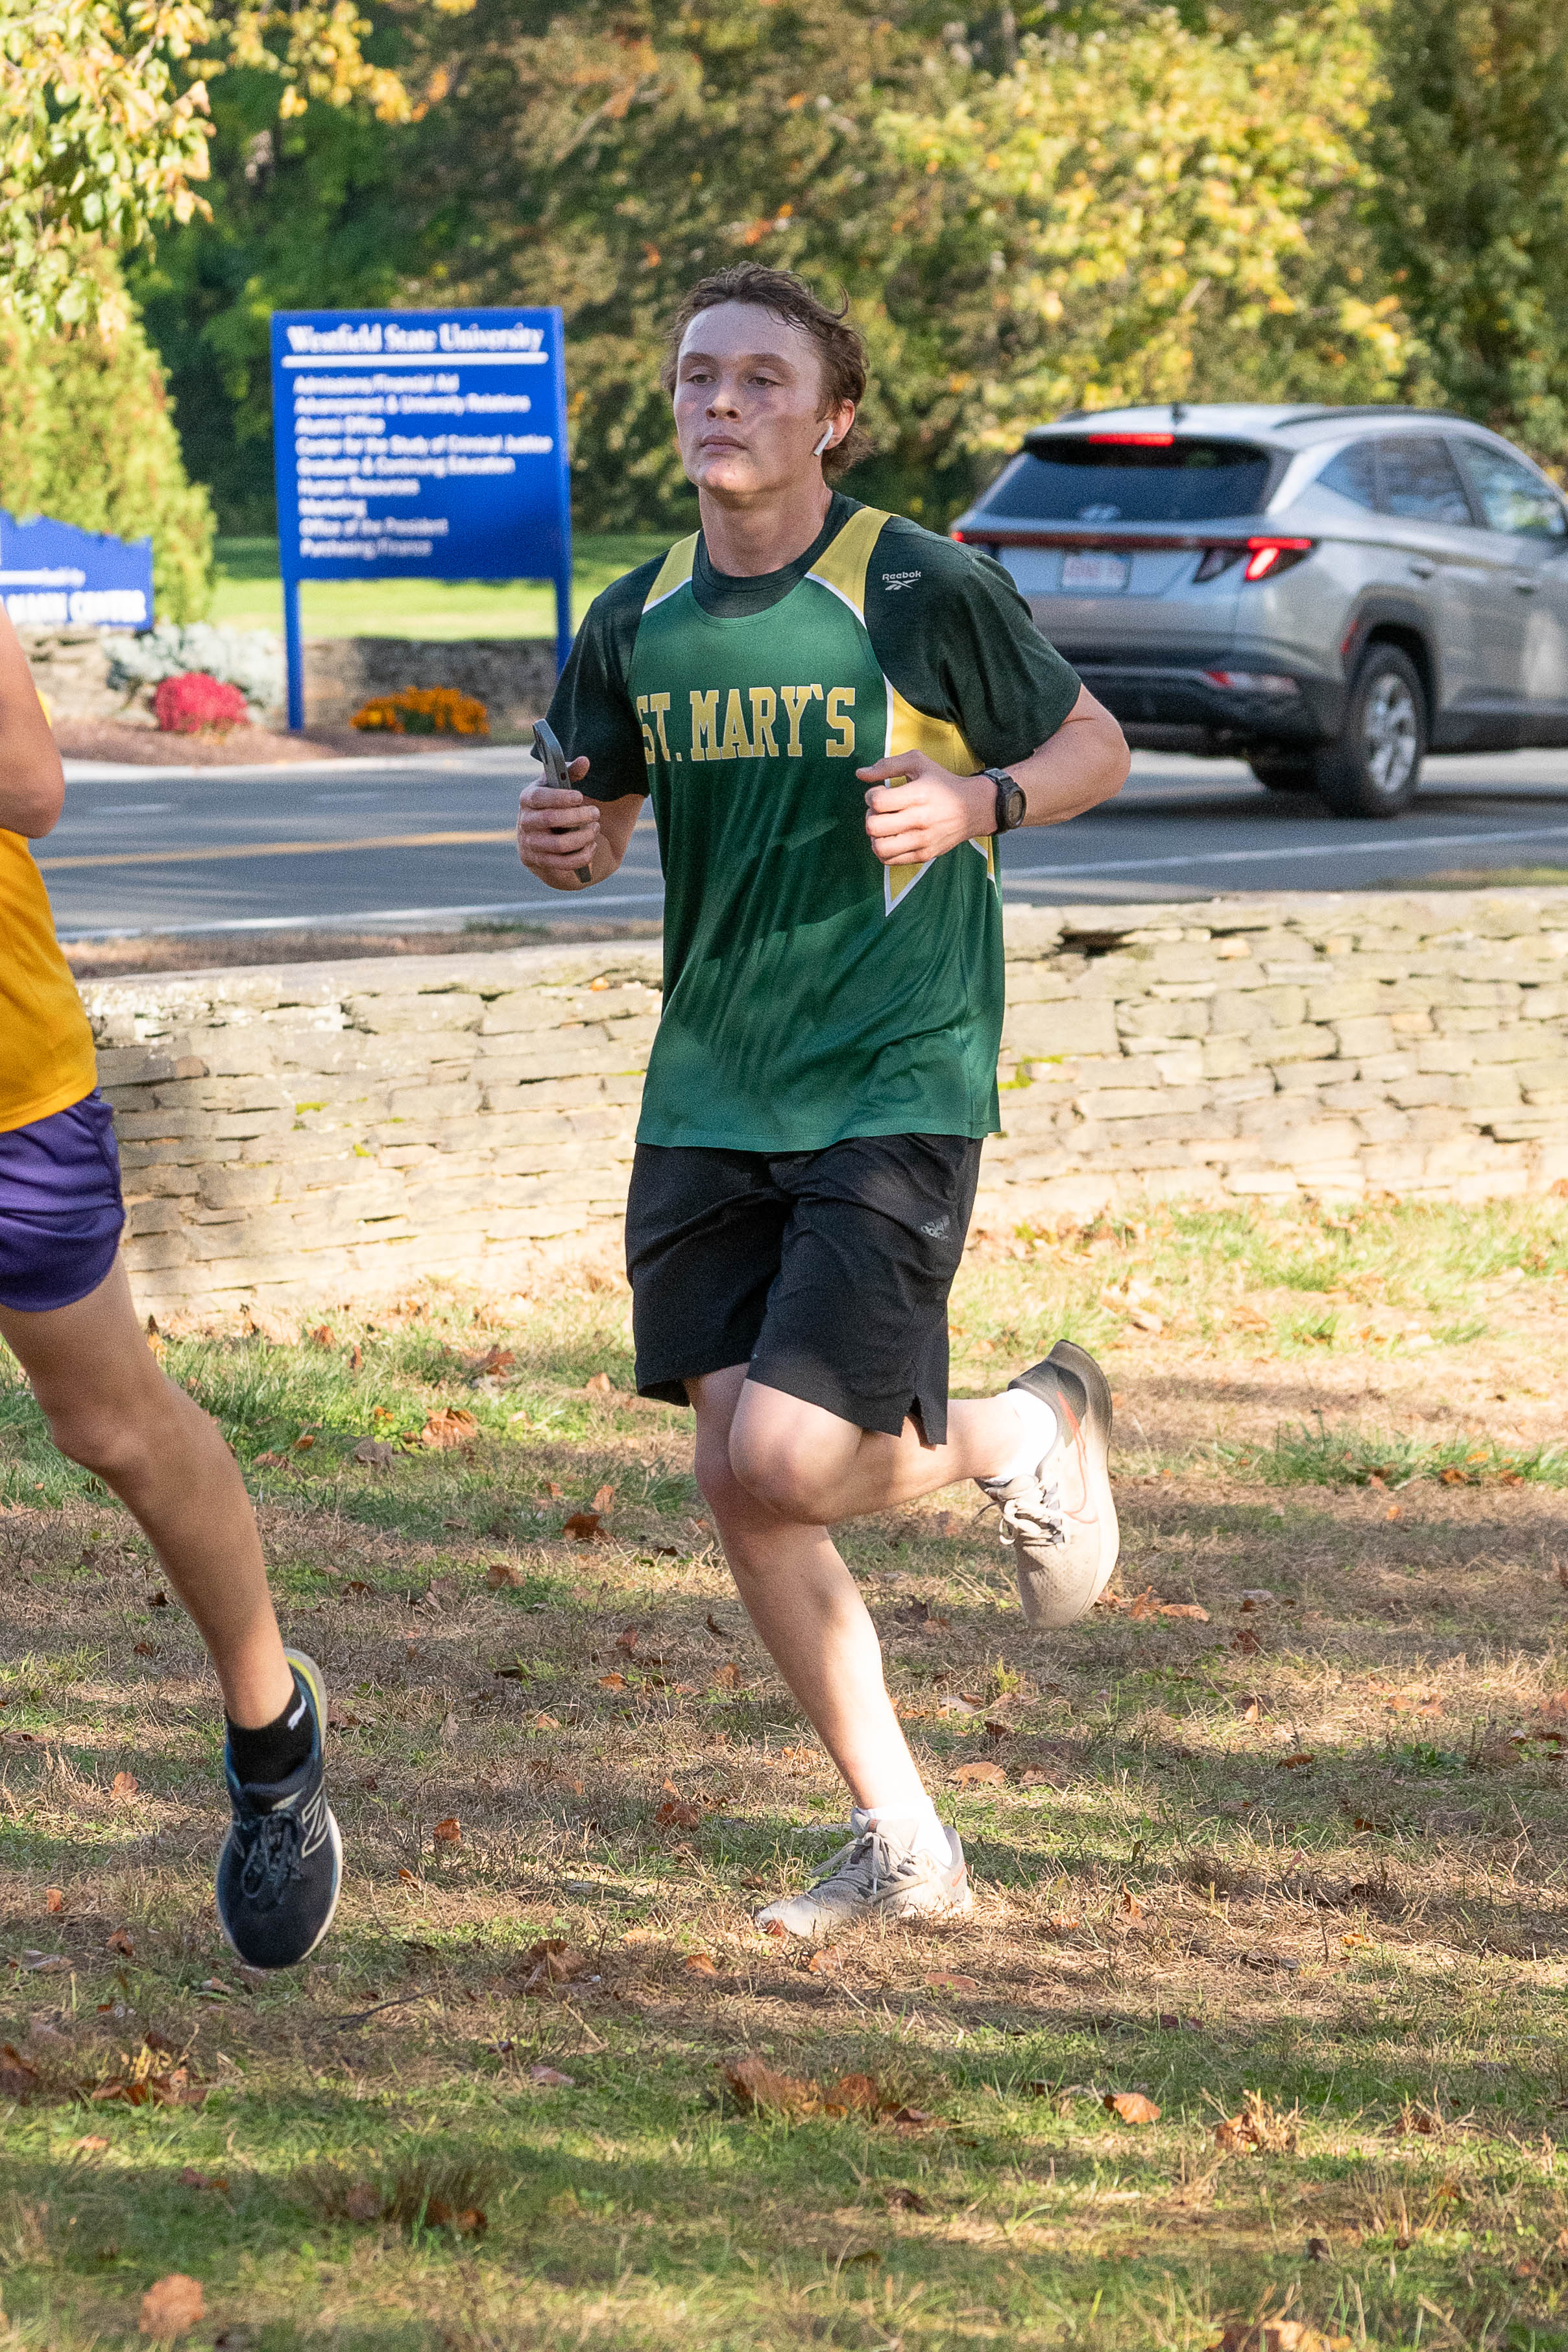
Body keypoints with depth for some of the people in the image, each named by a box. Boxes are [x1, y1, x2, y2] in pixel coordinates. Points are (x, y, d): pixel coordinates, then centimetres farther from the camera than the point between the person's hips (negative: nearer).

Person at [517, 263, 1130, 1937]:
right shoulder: (636, 625, 5)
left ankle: (1030, 1430, 18)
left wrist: (977, 804, -17)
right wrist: (565, 846, -5)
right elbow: (605, 807, 19)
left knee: (788, 1463, -16)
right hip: (708, 1094, 5)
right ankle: (902, 1850, 15)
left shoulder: (926, 592, -9)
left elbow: (1095, 745, 3)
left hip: (895, 1089, -5)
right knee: (734, 1481, 1)